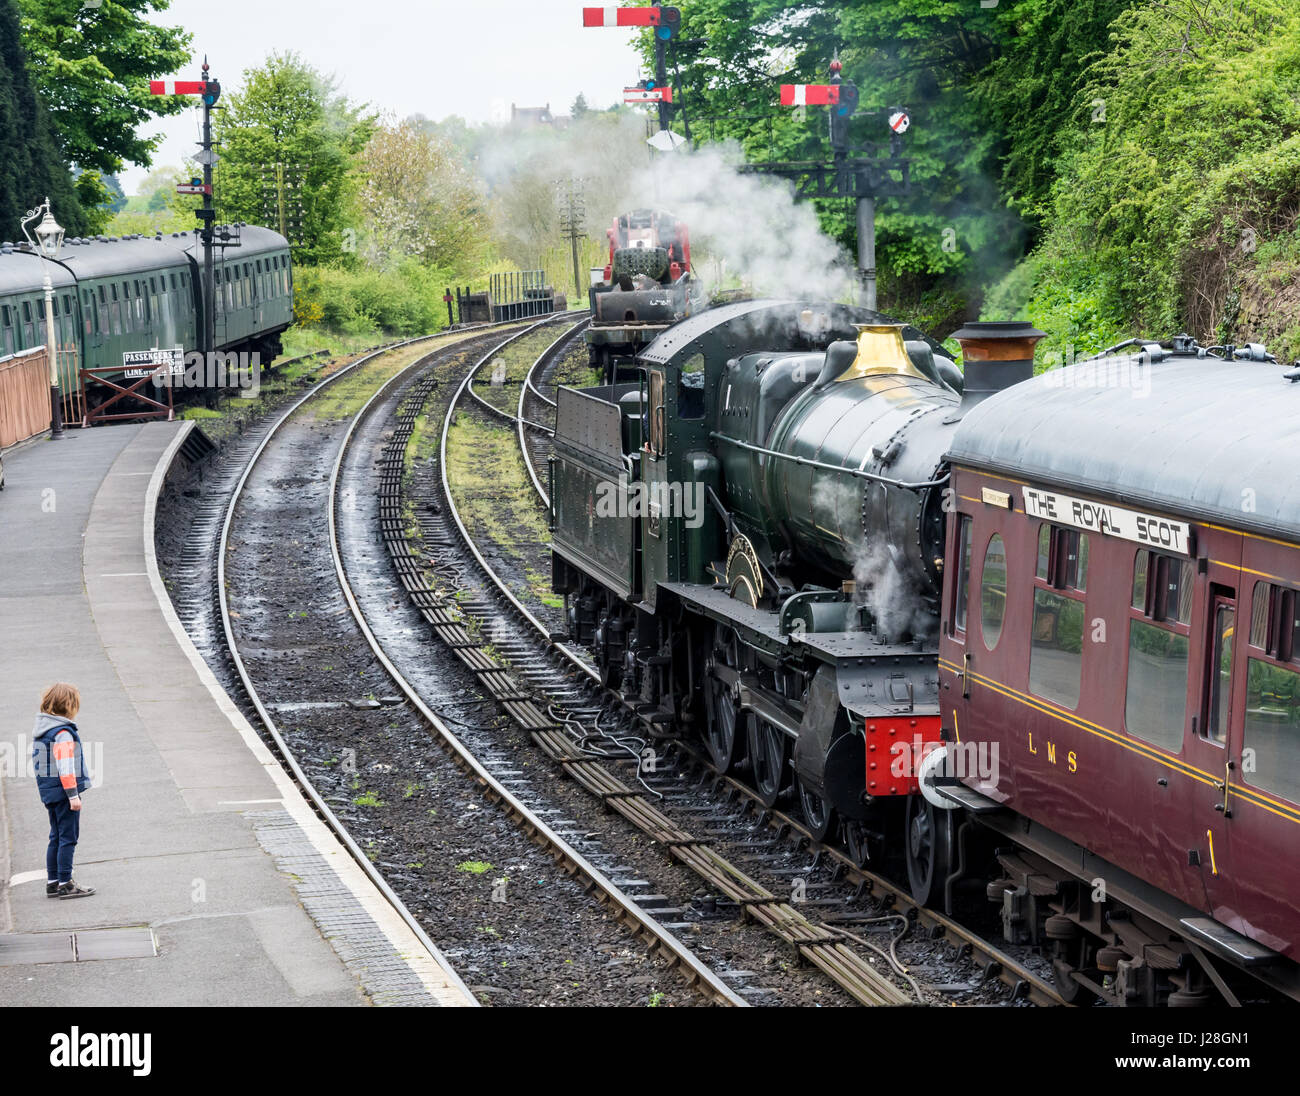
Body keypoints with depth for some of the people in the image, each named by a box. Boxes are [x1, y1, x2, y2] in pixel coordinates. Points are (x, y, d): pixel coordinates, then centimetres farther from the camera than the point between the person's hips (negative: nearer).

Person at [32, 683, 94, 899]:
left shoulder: (40, 729, 11)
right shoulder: (63, 733, -18)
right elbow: (65, 766, -22)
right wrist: (73, 794, -20)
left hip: (48, 790, 9)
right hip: (63, 791, -9)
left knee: (57, 837, 15)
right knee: (68, 837, -3)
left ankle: (52, 882, 19)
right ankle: (65, 883, -2)